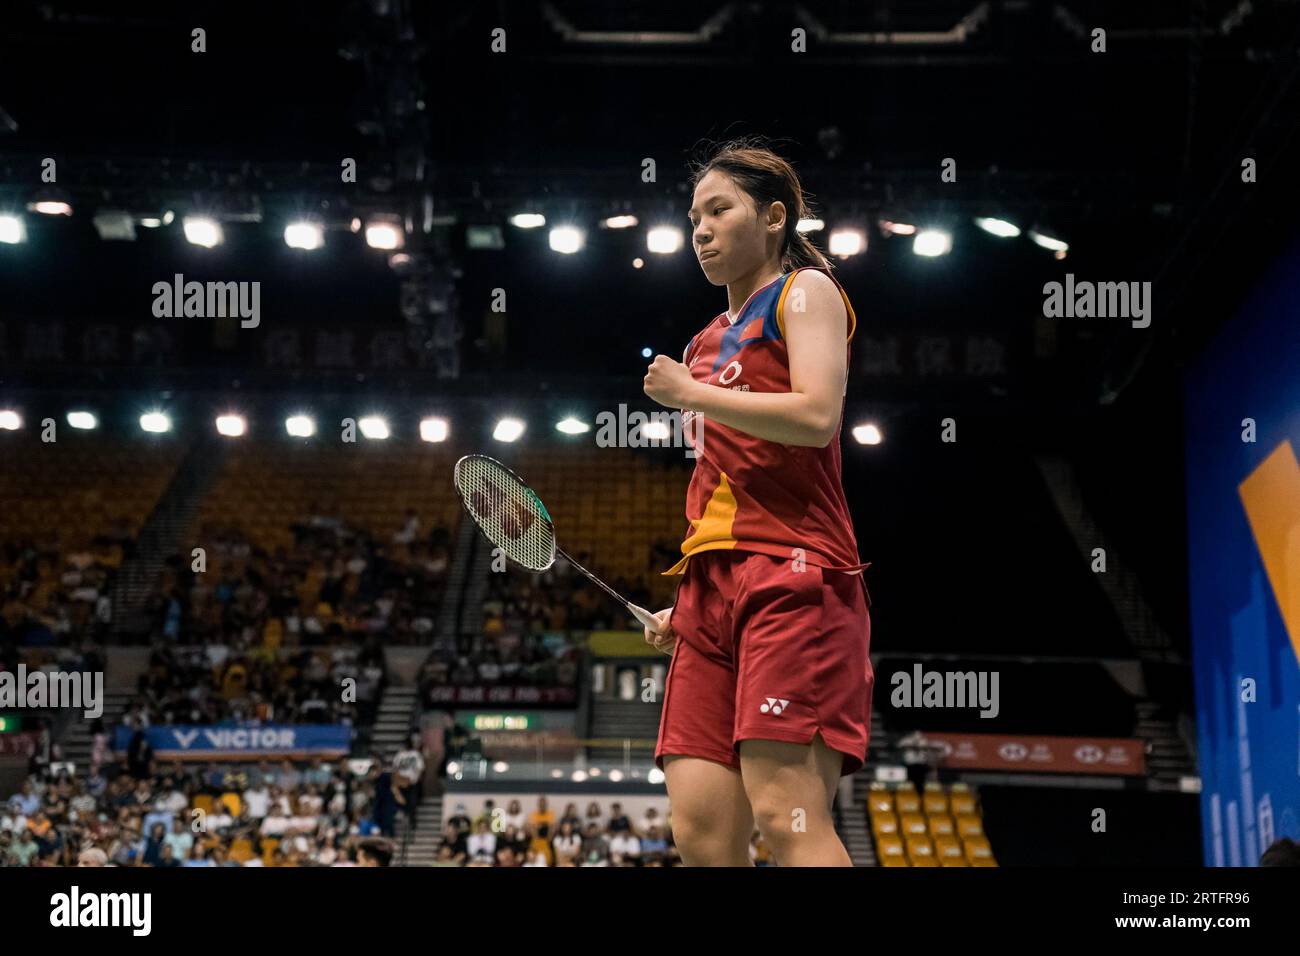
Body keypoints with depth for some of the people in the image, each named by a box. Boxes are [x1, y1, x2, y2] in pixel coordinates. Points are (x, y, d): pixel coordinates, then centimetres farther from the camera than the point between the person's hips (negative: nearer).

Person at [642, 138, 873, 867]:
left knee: (787, 813, -19)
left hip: (793, 574, -7)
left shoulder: (805, 292, 6)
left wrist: (689, 393, -3)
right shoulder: (708, 341, 27)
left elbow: (816, 415, -13)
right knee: (700, 827, -5)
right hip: (715, 584, 8)